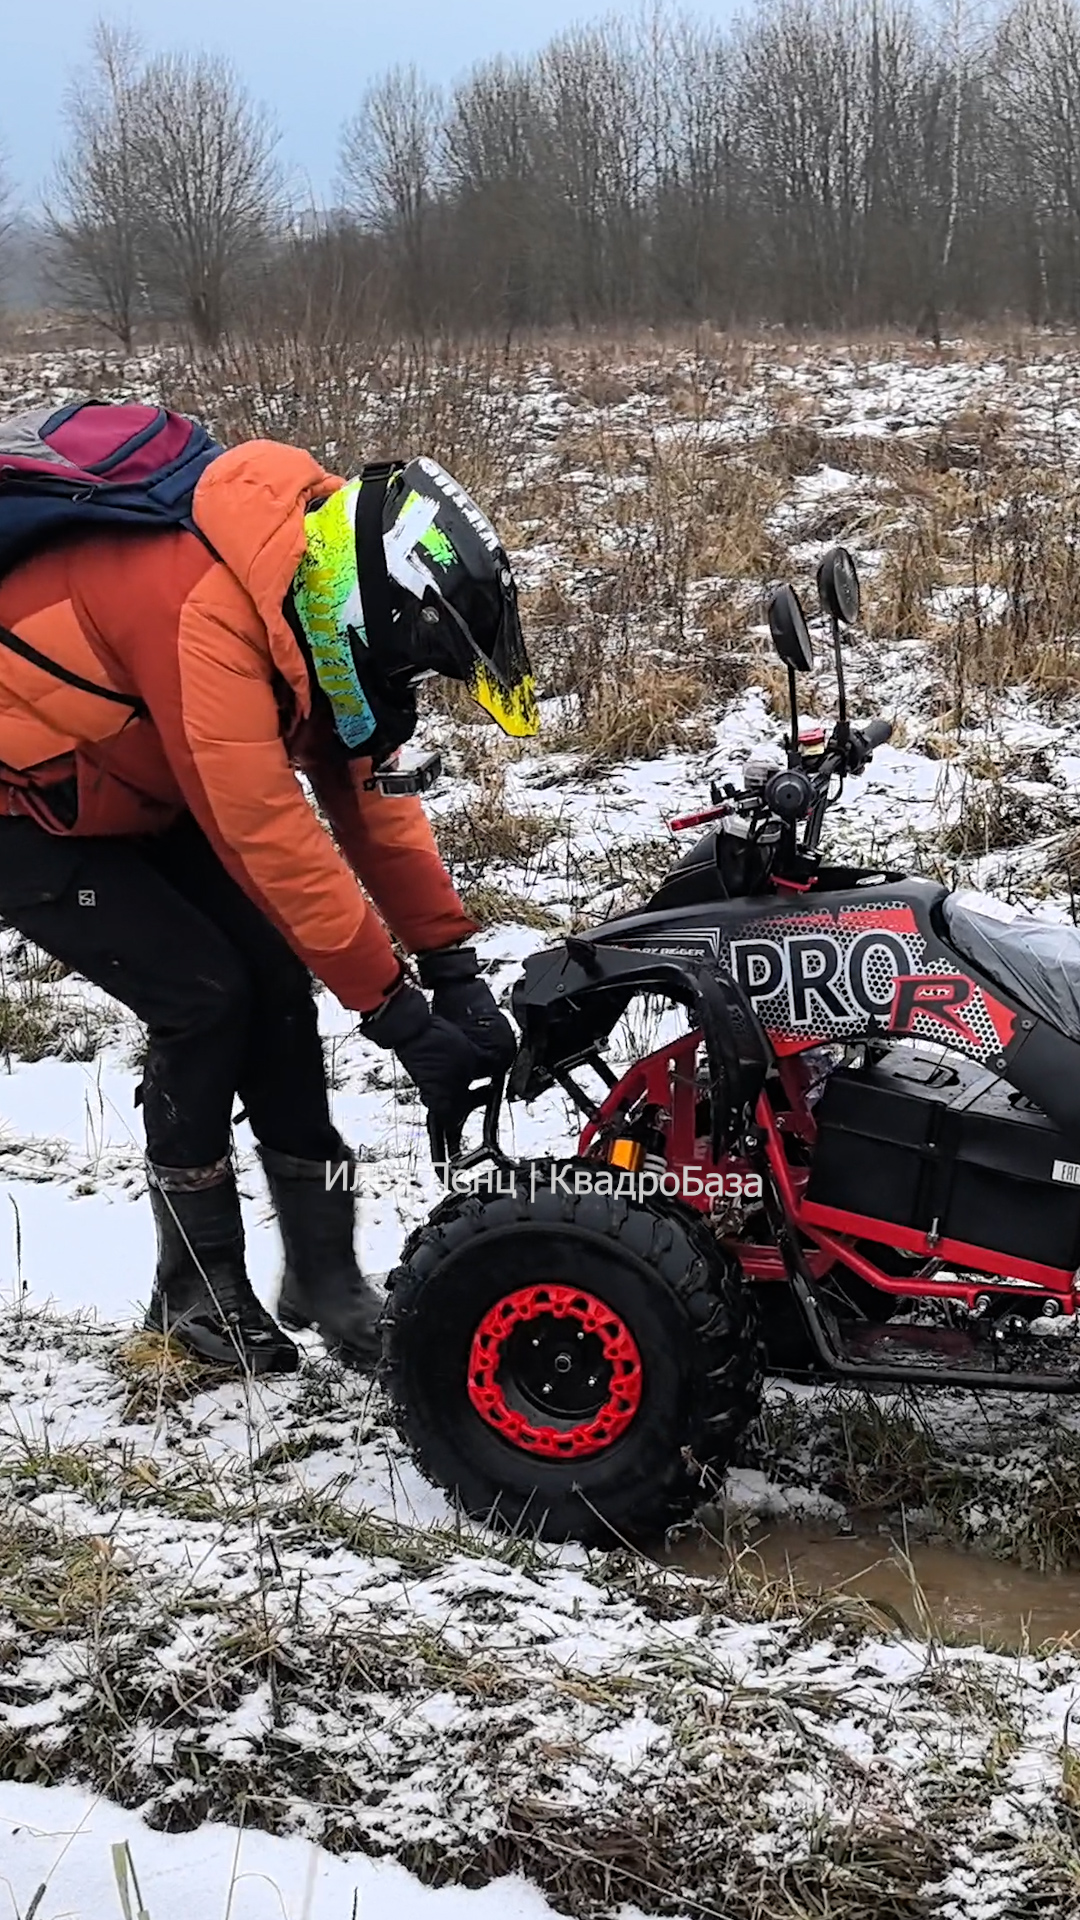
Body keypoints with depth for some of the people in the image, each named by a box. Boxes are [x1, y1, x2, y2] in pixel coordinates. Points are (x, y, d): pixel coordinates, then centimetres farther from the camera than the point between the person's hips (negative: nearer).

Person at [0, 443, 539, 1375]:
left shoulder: (315, 603, -9)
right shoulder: (207, 610, -37)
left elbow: (368, 795, -3)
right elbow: (267, 836, -37)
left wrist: (453, 966, -9)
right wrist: (397, 1012, -31)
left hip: (136, 794, 8)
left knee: (274, 975, -3)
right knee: (204, 996, -16)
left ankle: (325, 1271, 5)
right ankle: (196, 1287, 2)